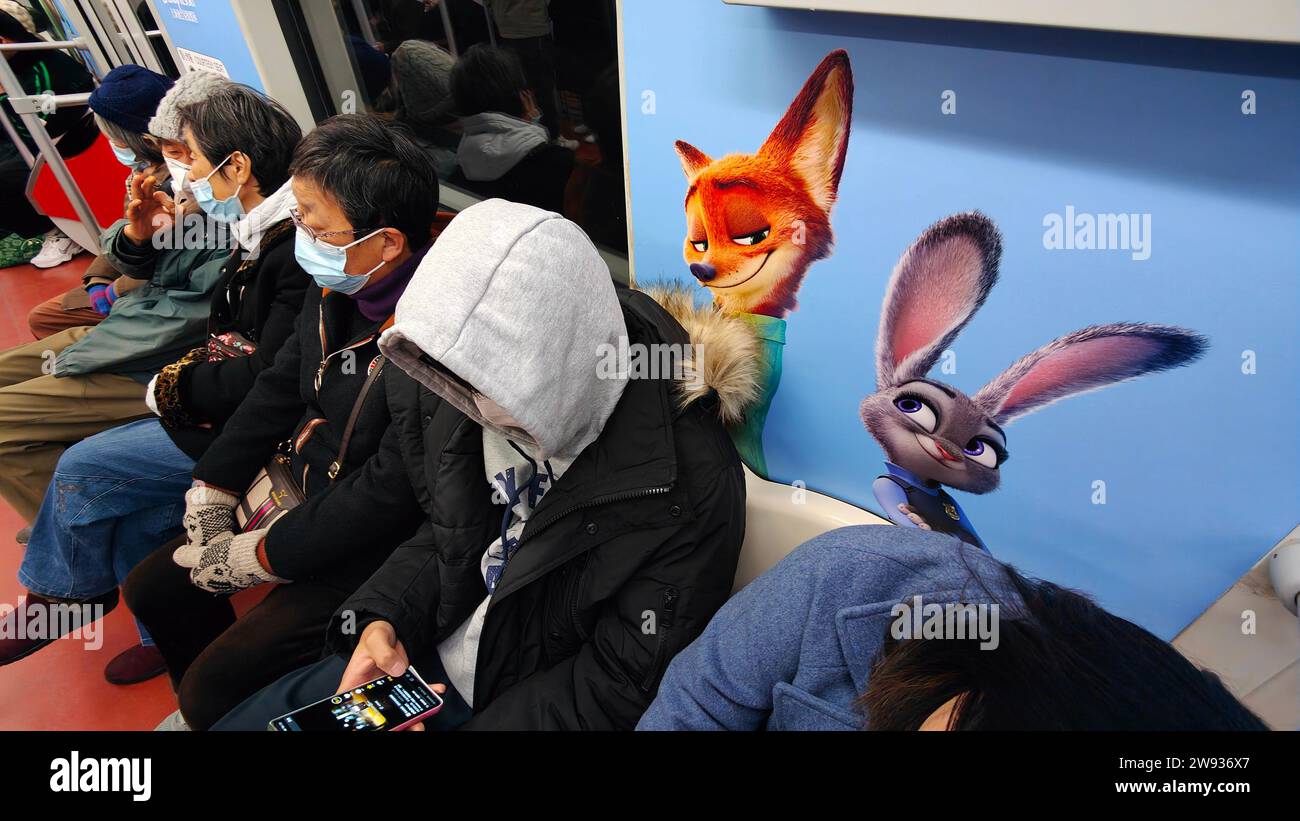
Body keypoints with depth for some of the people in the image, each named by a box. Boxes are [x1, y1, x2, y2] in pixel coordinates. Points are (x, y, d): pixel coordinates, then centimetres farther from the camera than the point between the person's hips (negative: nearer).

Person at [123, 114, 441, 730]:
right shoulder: (337, 287, -5)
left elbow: (391, 492, -27)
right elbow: (279, 387, 8)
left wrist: (253, 557, -14)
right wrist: (210, 494, 5)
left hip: (378, 545, -8)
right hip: (303, 492, 9)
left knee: (218, 689, -7)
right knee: (152, 587, 17)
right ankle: (199, 708, 44)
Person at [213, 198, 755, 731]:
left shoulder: (689, 485, -31)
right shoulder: (470, 382, -13)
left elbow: (621, 684, -18)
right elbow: (446, 533, 5)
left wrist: (486, 724, -22)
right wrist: (383, 616, -10)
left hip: (523, 706, -5)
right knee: (235, 717, 12)